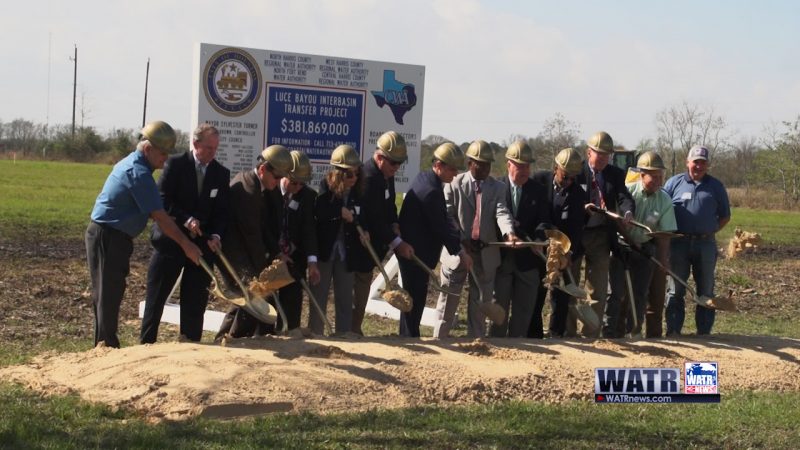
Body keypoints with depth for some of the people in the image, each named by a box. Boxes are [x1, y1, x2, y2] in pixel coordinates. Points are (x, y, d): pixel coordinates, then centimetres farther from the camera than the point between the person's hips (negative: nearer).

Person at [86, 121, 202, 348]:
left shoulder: (131, 163, 14)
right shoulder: (139, 172, -18)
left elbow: (153, 211, 19)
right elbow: (160, 216, -20)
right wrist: (186, 244, -15)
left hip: (109, 236, 10)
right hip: (109, 238, -10)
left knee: (108, 294, 15)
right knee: (109, 295, -4)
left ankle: (103, 345, 22)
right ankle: (107, 346, 1)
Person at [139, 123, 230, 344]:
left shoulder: (221, 173, 5)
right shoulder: (175, 164, -5)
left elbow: (222, 210, 4)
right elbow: (163, 199, -11)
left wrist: (216, 235, -13)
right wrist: (186, 220, -23)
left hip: (202, 243, 3)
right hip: (170, 241, -3)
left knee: (195, 300, 5)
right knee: (156, 295, 4)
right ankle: (146, 342, 13)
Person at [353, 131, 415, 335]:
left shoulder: (386, 173, 6)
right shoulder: (369, 177, -24)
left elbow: (389, 205, 17)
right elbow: (374, 218, -25)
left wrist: (394, 225, -2)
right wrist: (397, 243, -21)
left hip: (373, 242, 10)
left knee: (363, 282, 14)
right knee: (361, 282, -4)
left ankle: (354, 329, 23)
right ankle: (353, 331, 3)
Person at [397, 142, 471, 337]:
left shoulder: (424, 178, 8)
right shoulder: (431, 191, -24)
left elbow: (442, 218, 12)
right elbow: (440, 227, -21)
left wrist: (458, 239, 2)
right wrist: (460, 251, -12)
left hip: (410, 249, 10)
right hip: (417, 253, -10)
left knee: (413, 298, 16)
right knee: (415, 298, -3)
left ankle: (407, 336, 23)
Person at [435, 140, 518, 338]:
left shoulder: (498, 188, 4)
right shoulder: (454, 184, -1)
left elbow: (502, 213, -12)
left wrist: (509, 233, -32)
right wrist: (461, 240, -15)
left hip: (486, 253, 2)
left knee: (481, 300, 10)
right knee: (449, 297, 5)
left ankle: (476, 340, 19)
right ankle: (439, 337, 15)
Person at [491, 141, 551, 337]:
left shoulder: (537, 190, 4)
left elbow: (544, 221, -3)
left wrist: (539, 235, -24)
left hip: (528, 259, 2)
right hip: (501, 257, -2)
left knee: (524, 310, 8)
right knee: (499, 307, 5)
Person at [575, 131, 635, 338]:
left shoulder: (616, 174, 7)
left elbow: (624, 197, -7)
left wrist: (627, 212, -27)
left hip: (602, 236, 3)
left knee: (598, 289, 6)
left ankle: (591, 334, 13)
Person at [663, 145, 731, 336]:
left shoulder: (716, 186, 8)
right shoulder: (674, 183, 6)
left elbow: (725, 216, 13)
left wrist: (711, 231, 0)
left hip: (706, 244, 1)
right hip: (679, 243, -1)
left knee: (706, 290, 6)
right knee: (676, 290, 2)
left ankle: (704, 332, 12)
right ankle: (673, 331, 7)